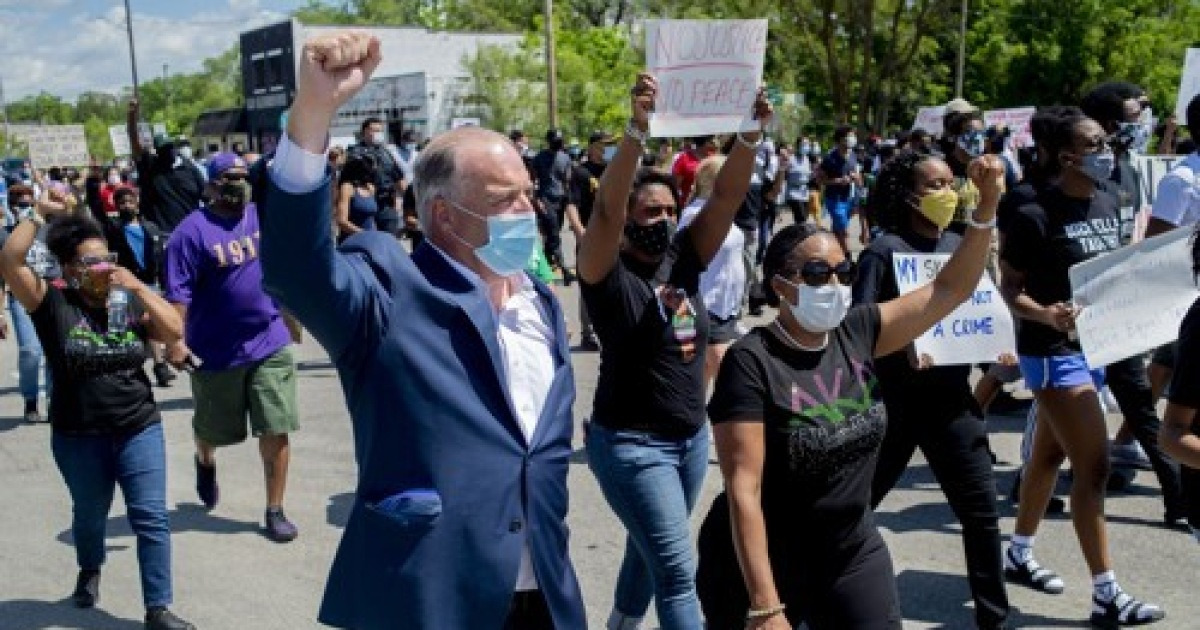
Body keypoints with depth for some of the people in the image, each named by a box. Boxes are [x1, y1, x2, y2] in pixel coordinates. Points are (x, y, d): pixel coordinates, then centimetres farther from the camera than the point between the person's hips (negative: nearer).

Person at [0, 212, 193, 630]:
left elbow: (174, 332, -8)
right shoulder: (53, 303, -6)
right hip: (78, 437, -1)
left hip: (139, 430, 1)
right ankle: (90, 571, 51)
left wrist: (138, 287, -13)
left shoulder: (130, 302, 4)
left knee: (151, 518, -4)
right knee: (90, 514, 19)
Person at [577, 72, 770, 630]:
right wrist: (637, 131, -44)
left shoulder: (684, 259, 2)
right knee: (678, 572, -8)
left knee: (650, 554, 22)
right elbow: (607, 207, -31)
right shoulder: (608, 273, -13)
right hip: (631, 444, -6)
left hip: (692, 437, 7)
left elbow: (726, 196, -8)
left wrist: (750, 133, -24)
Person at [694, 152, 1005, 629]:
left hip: (853, 555, 5)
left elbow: (950, 289, 1)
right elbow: (743, 490, -24)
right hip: (760, 564, -5)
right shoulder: (752, 362, -21)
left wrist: (987, 205, -13)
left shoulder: (856, 334, -4)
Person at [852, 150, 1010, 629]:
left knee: (981, 510, 7)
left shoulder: (961, 247, 8)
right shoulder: (884, 251, -10)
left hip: (952, 396, 5)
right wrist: (903, 344, -31)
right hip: (894, 398, -4)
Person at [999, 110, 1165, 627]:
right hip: (1054, 351, -8)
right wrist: (1046, 314, -31)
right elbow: (1009, 290, -14)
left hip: (1096, 345, 8)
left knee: (1052, 452, 17)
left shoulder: (1107, 205, 6)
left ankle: (1019, 555, 32)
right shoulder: (1036, 216, -18)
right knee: (1094, 467, -7)